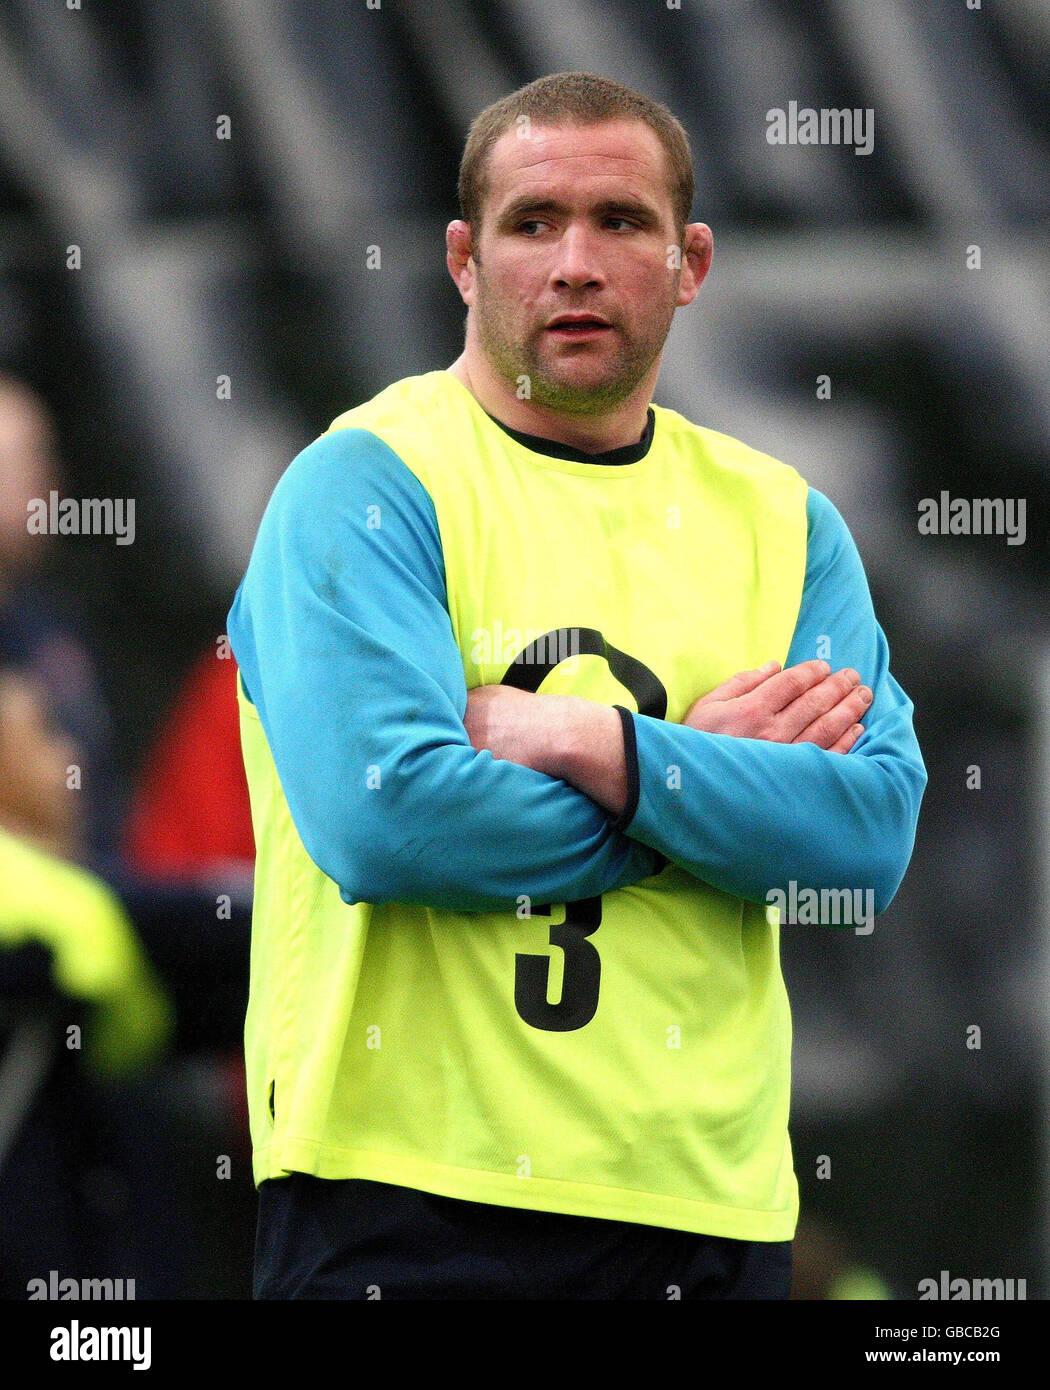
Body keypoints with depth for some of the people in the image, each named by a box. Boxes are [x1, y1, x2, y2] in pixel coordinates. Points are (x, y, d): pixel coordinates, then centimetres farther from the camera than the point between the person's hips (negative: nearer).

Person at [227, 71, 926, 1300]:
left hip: (707, 1199, 4)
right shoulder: (365, 484, -3)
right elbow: (378, 817, -17)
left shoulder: (782, 520, 12)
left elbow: (876, 831, -2)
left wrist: (597, 751, -15)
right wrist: (712, 777, -7)